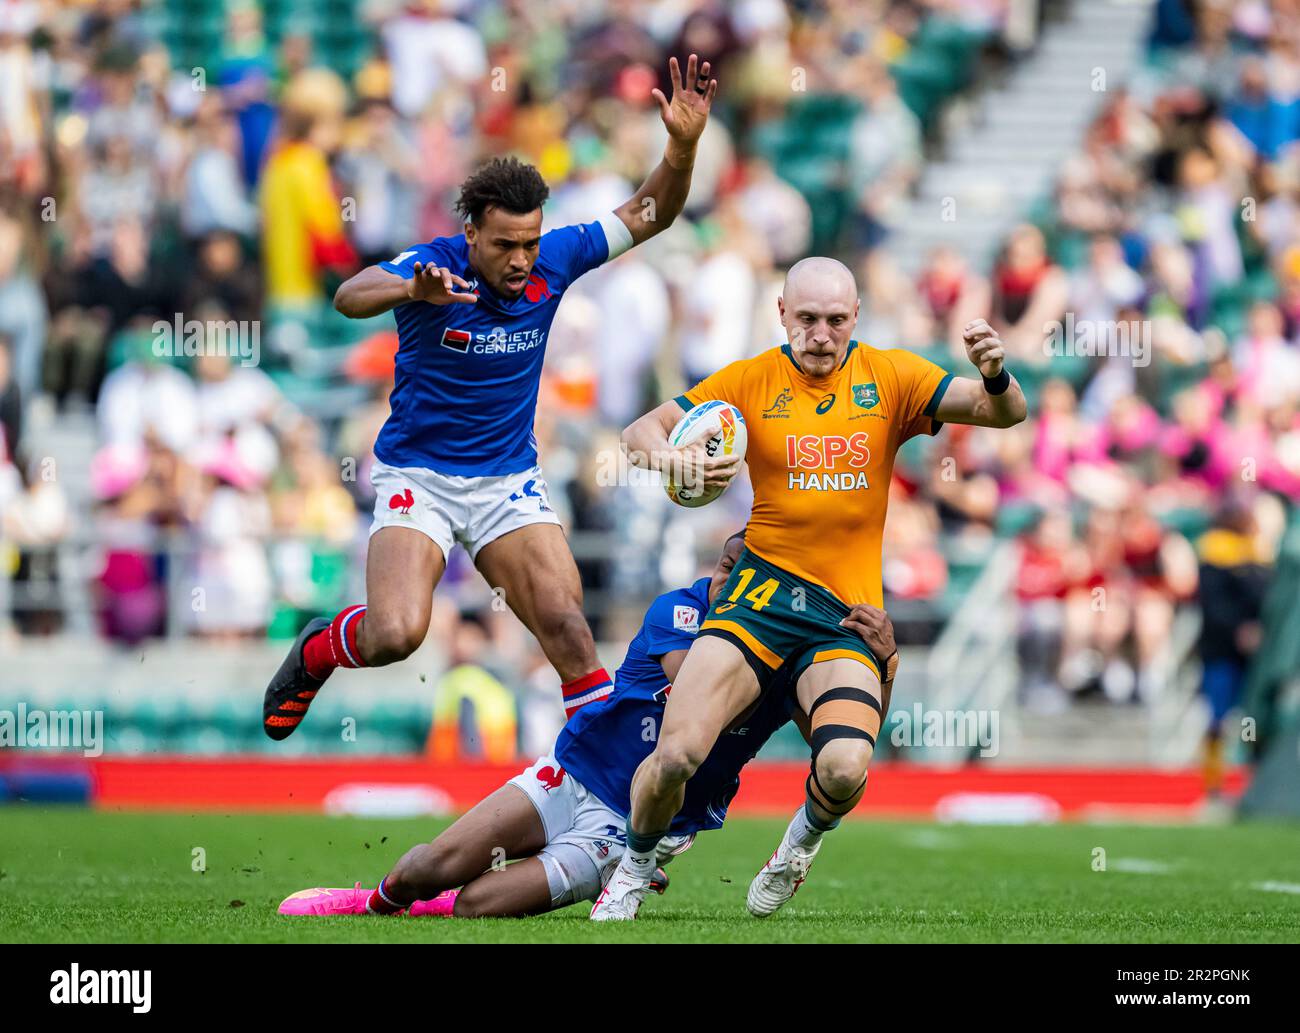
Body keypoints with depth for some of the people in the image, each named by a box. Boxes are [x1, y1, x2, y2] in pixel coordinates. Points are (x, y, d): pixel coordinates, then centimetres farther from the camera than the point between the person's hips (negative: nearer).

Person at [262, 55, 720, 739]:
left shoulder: (553, 261, -6)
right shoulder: (434, 267, -20)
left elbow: (647, 215, 3)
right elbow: (350, 297, -38)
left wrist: (683, 145, -17)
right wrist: (413, 291, -60)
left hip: (509, 480, 4)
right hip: (417, 473, -4)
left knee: (566, 625, -15)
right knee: (395, 634, -21)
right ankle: (317, 651, 13)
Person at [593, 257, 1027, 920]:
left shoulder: (890, 378, 5)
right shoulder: (751, 381, 4)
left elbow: (1003, 413, -1)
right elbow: (641, 432, 4)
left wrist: (995, 377, -24)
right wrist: (671, 459, -20)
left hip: (849, 611, 0)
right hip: (764, 590, 0)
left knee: (845, 769, -25)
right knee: (677, 752, -18)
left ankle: (804, 839, 12)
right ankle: (634, 870, 13)